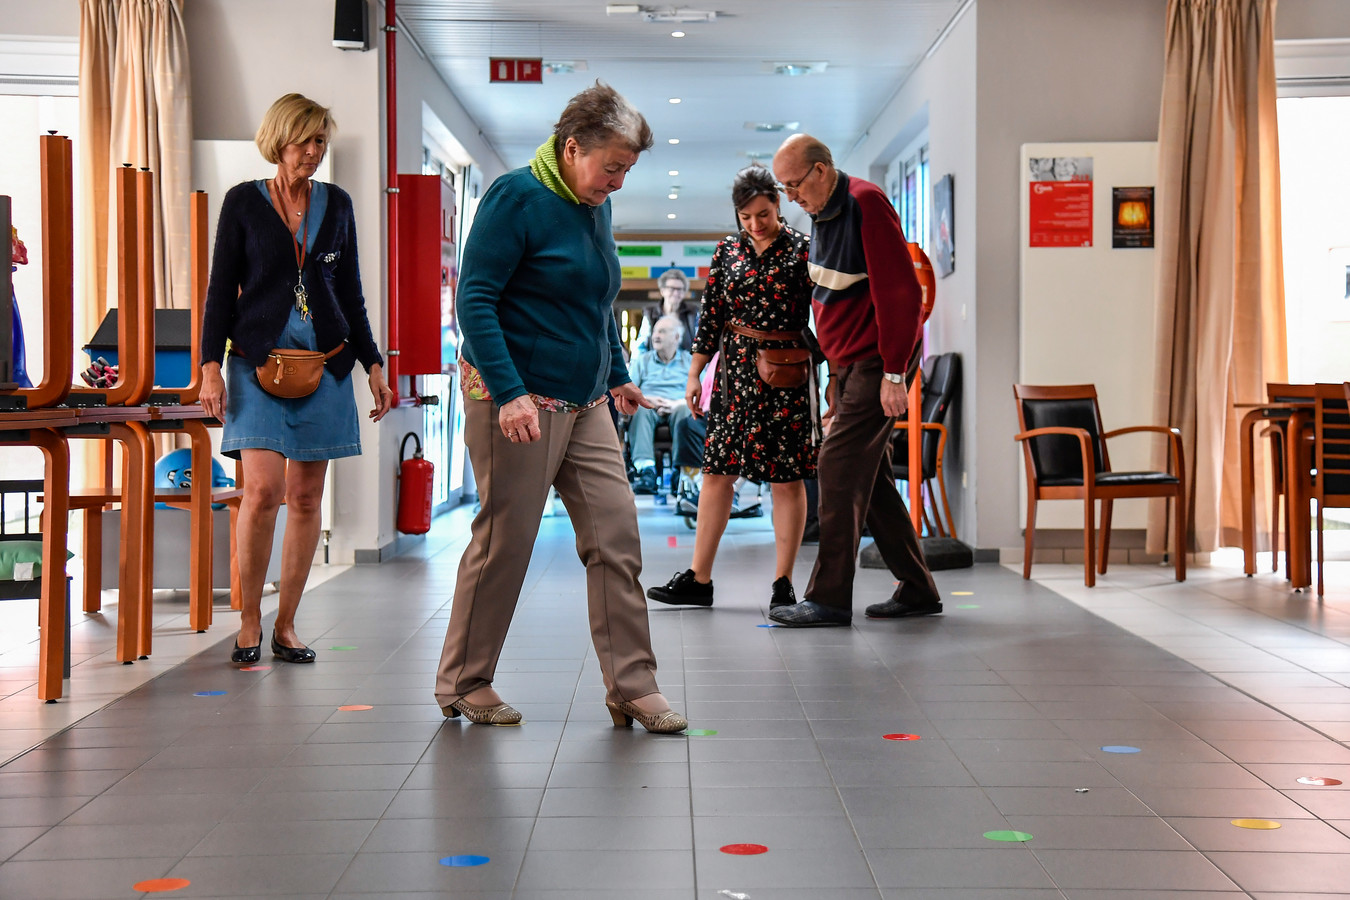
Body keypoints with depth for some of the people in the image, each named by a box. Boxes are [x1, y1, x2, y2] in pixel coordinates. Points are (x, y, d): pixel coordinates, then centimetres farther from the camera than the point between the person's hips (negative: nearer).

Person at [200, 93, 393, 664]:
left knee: (306, 497, 3)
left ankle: (286, 626, 13)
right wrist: (211, 364, -5)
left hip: (325, 363, 3)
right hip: (258, 360, -3)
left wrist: (372, 364, 12)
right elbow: (221, 287, 3)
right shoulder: (244, 201, 4)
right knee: (263, 490, -15)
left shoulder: (336, 204, 12)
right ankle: (249, 621, 1)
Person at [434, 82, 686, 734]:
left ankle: (631, 686, 8)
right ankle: (463, 684, 16)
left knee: (616, 537, 1)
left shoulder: (594, 207, 13)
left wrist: (617, 376, 24)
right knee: (504, 543, 0)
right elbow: (474, 301, -16)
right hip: (514, 402, -8)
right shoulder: (516, 197, -11)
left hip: (584, 406, 8)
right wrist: (510, 393, -23)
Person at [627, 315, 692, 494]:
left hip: (677, 407, -1)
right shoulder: (642, 361, 22)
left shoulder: (690, 361, 18)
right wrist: (648, 399, -12)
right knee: (640, 409, -35)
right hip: (650, 406, 1)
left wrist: (677, 403, -15)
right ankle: (646, 471, -51)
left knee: (684, 410, -37)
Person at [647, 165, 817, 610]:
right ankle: (699, 579, 9)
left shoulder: (802, 249, -3)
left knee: (787, 478, 0)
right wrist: (695, 373, 8)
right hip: (735, 368, 4)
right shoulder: (727, 249, 8)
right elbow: (710, 314, 11)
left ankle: (782, 582, 7)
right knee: (717, 470, 3)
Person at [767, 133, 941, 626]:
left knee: (840, 468, -11)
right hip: (853, 363, 10)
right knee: (870, 477, 10)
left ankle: (829, 598, -7)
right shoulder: (824, 214, 14)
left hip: (877, 363, -10)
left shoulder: (865, 204, -15)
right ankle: (917, 590, 18)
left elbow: (901, 292, -20)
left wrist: (893, 373, -21)